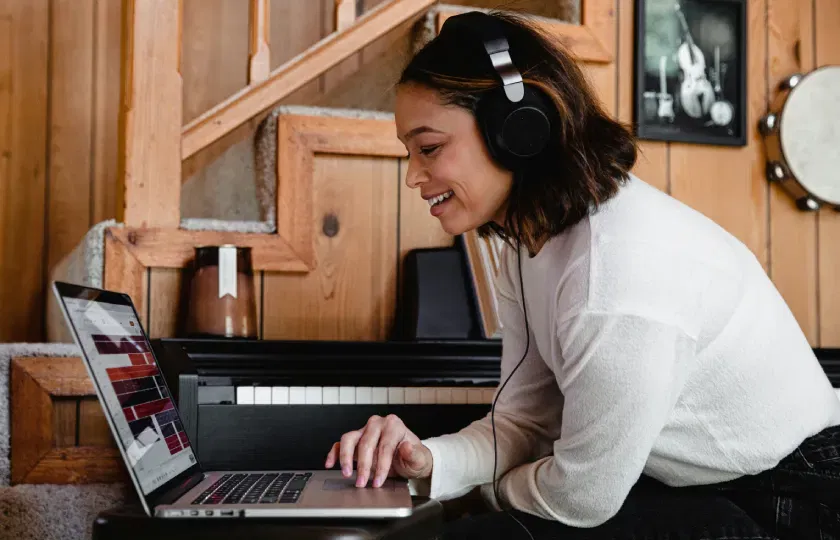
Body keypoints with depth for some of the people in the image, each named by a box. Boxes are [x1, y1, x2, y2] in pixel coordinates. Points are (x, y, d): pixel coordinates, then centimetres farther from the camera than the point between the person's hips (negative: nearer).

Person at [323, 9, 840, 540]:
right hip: (700, 483, 8)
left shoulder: (620, 278, -31)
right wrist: (429, 461, -18)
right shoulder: (532, 242, -2)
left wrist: (494, 487, -1)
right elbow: (523, 419, 1)